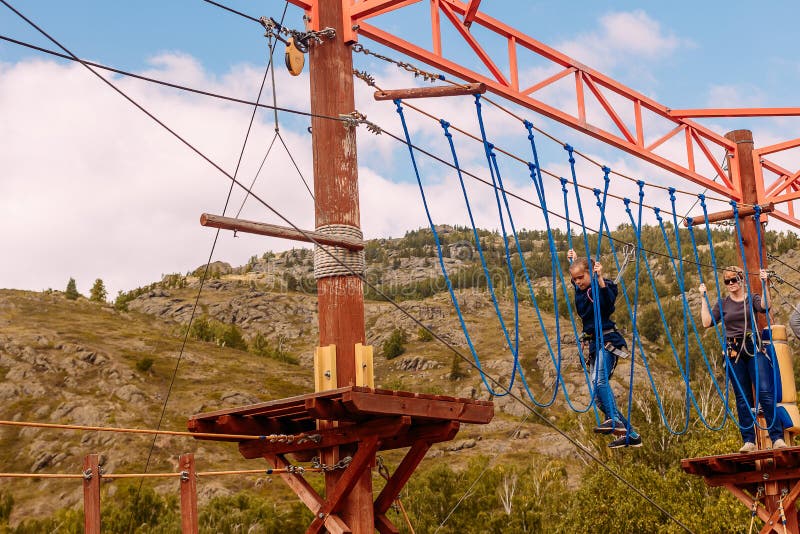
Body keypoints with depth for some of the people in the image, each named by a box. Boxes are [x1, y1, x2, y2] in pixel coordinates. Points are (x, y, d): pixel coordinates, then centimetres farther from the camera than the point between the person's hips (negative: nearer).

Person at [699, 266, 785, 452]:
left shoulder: (752, 299, 7)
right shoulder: (722, 304, 12)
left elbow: (765, 306, -15)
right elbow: (707, 322, 1)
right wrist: (703, 298, 1)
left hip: (754, 349, -2)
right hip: (734, 353, 2)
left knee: (765, 392, -12)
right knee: (742, 398, 3)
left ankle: (778, 438, -12)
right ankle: (749, 441, 5)